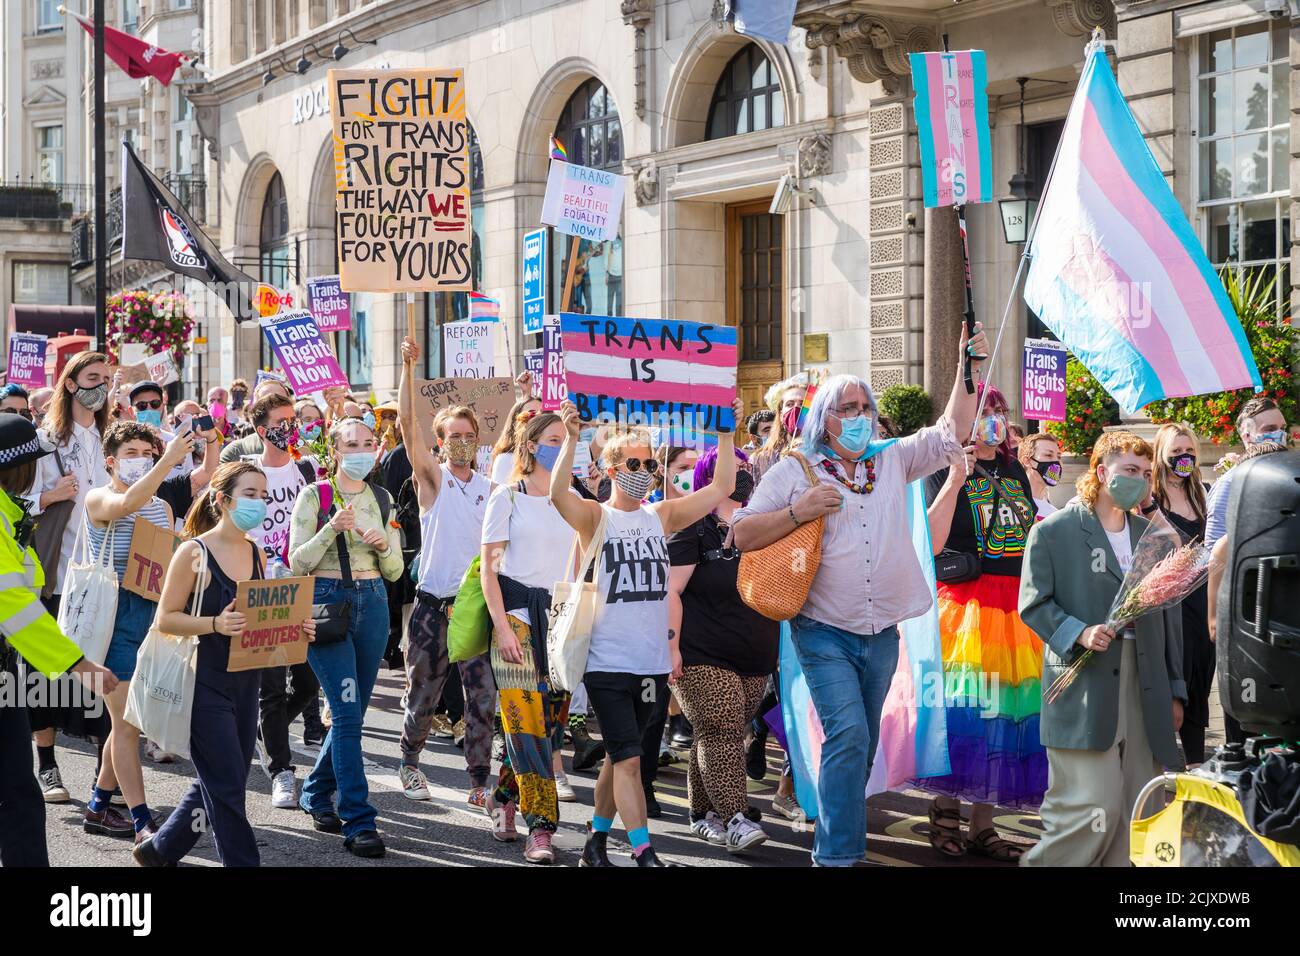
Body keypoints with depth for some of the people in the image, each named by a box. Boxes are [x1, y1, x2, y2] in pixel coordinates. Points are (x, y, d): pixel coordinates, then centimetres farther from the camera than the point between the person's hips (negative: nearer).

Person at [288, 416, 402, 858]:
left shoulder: (382, 499, 12)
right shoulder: (315, 495, -1)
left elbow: (394, 571, 12)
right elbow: (298, 562, -7)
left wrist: (384, 544, -9)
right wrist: (333, 529, -20)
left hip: (372, 604, 5)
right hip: (327, 601, -5)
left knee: (351, 714, 10)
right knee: (348, 712, -12)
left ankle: (316, 793, 31)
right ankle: (358, 822, -13)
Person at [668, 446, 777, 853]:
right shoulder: (694, 530, -2)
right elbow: (671, 590, -8)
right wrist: (671, 646, -15)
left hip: (754, 660, 6)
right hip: (702, 656, -6)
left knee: (723, 735, 6)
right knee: (721, 730, -15)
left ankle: (703, 812, 16)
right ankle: (734, 819, -20)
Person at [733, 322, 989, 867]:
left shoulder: (892, 460, 12)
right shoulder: (794, 472, 1)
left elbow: (951, 433, 11)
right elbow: (742, 535, -1)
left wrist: (970, 367, 5)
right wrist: (798, 511, -14)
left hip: (882, 634, 5)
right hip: (826, 633, -5)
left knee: (859, 746, 10)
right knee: (848, 735, -18)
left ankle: (835, 835, 23)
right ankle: (838, 855, -16)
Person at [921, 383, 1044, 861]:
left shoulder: (1013, 470, 17)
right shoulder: (946, 471, -3)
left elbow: (1035, 534, 26)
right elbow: (931, 541, -16)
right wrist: (955, 480, -20)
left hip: (1017, 607, 6)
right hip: (967, 602, -6)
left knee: (1003, 712, 5)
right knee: (962, 709, -9)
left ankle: (982, 826, 11)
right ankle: (945, 810, 5)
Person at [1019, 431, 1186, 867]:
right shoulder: (1053, 532, 1)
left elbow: (1169, 617, 18)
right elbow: (1034, 604, -2)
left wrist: (1174, 691, 16)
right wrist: (1078, 633, -19)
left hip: (1144, 684, 6)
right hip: (1083, 685, -6)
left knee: (1137, 814, 3)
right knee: (1095, 809, -14)